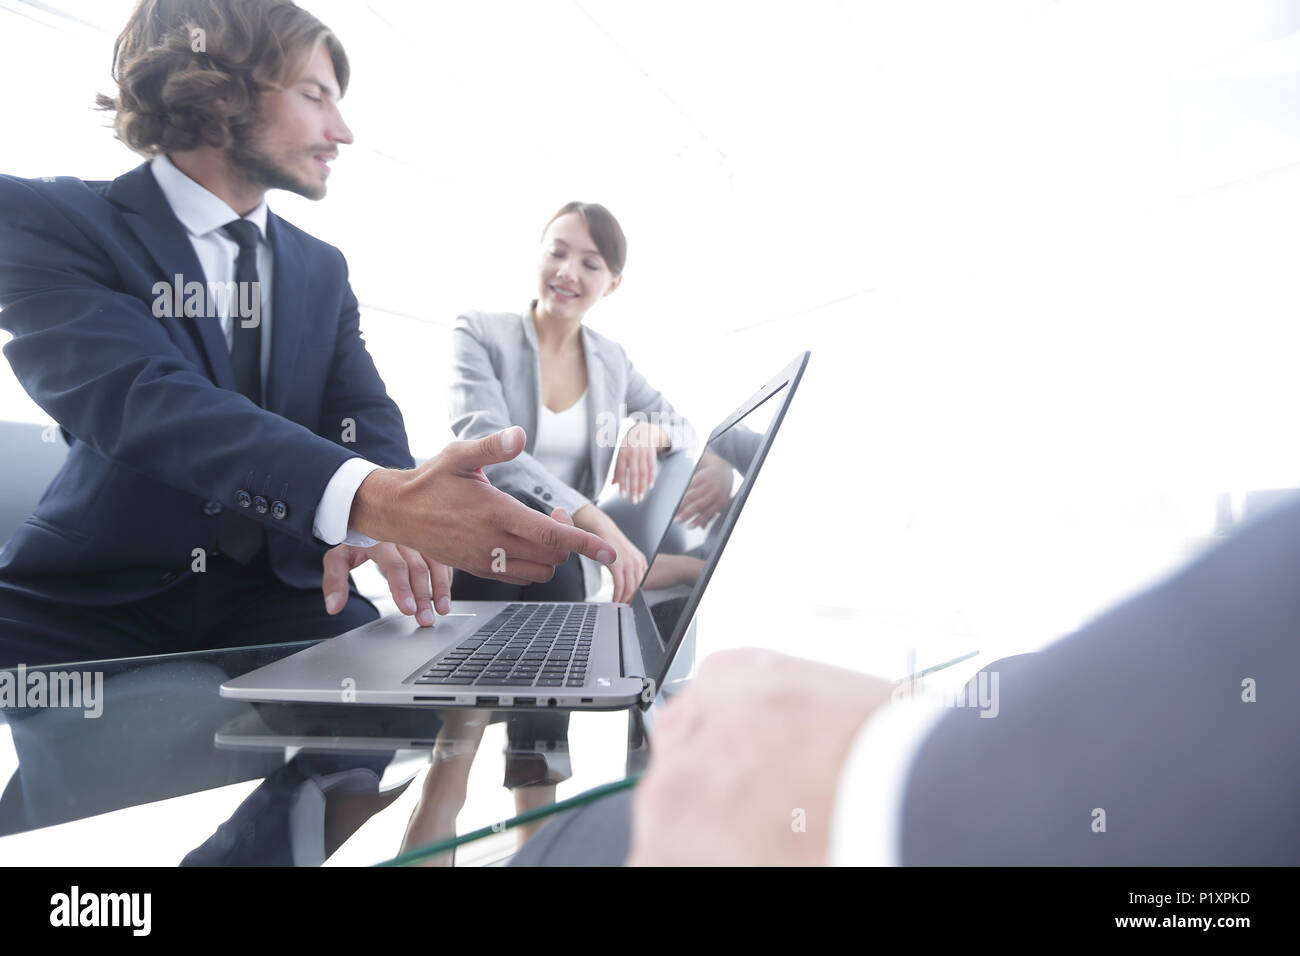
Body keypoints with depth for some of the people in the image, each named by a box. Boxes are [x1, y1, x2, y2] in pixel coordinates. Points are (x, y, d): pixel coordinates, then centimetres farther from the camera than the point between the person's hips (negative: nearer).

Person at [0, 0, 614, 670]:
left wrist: (380, 521, -25)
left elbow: (366, 417, 1)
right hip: (91, 599, -2)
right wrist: (368, 499, -42)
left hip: (270, 595, 3)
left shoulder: (323, 269, 13)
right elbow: (140, 398, -25)